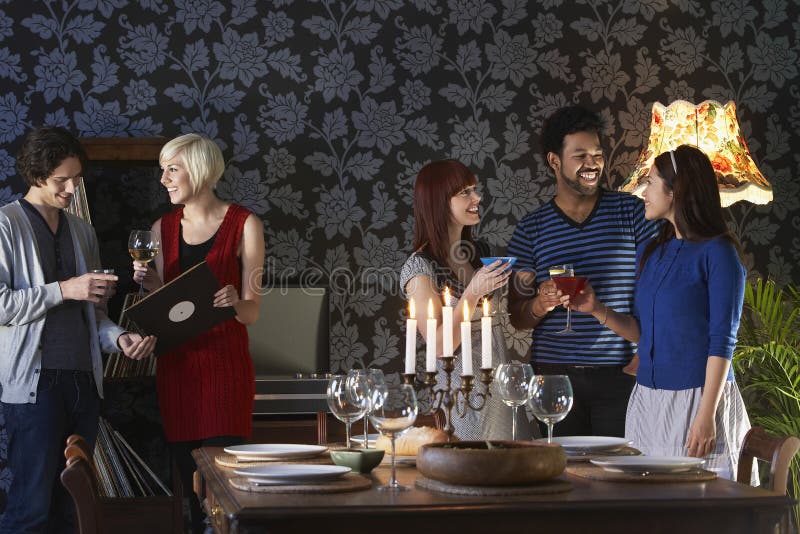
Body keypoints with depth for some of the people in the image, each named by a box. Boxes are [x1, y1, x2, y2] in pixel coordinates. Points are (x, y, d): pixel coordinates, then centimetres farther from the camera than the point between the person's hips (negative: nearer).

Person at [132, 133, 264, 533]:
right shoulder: (163, 228, 11)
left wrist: (235, 303, -24)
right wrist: (149, 283, -5)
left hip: (225, 365, -4)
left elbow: (252, 313, -2)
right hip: (177, 366, 4)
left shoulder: (244, 225, -2)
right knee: (189, 478, 5)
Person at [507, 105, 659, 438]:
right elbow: (517, 317, 8)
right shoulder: (531, 229, 8)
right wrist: (540, 305, -14)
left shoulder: (631, 212, 5)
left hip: (620, 373, -1)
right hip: (555, 375, 1)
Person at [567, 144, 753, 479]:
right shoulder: (649, 253, 12)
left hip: (697, 398, -6)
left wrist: (707, 414, -17)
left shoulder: (717, 253, -9)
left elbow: (722, 341, -12)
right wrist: (598, 310, 0)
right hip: (648, 399, 7)